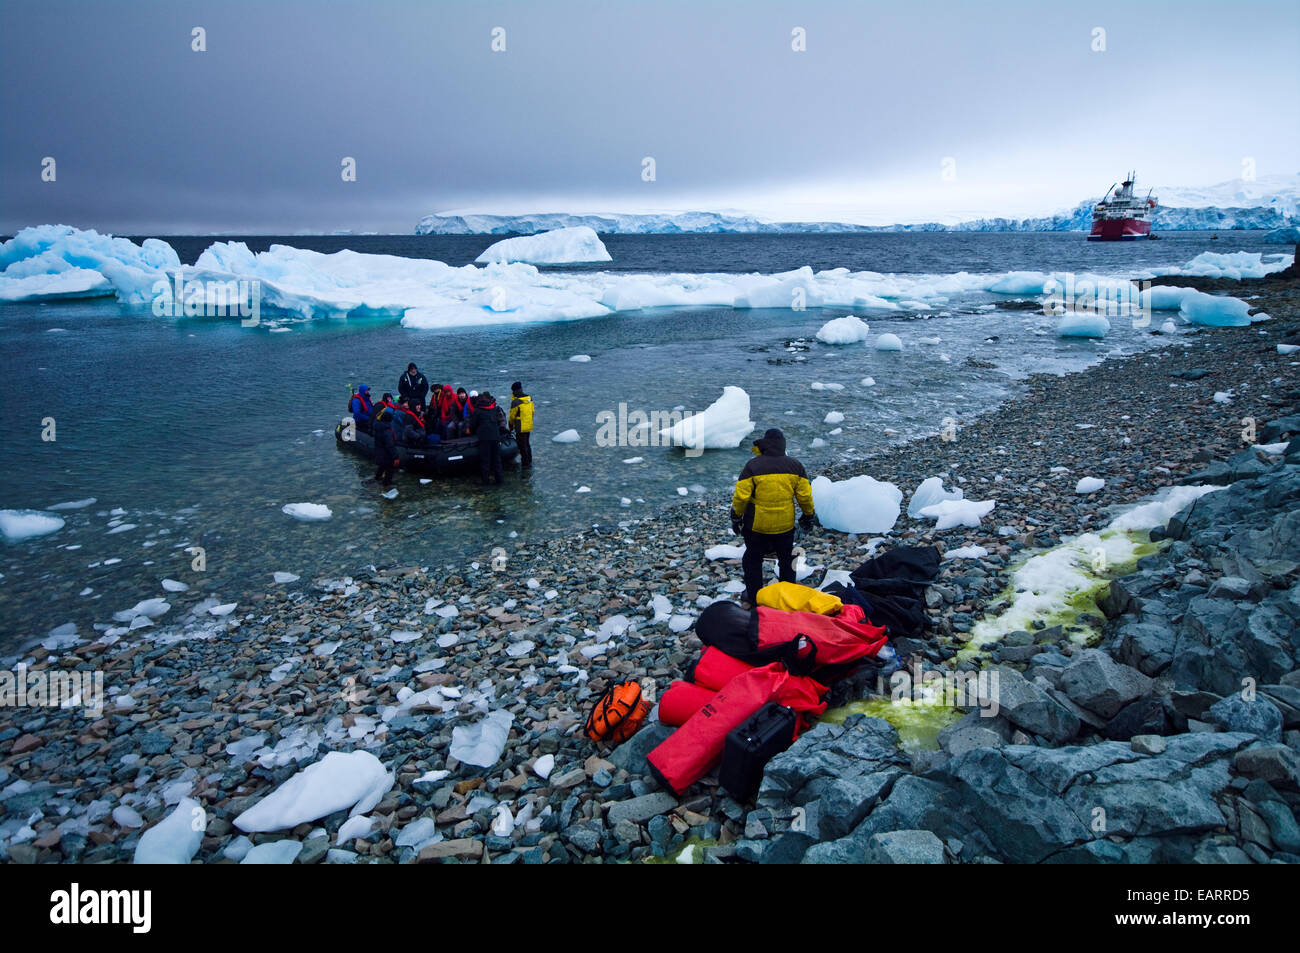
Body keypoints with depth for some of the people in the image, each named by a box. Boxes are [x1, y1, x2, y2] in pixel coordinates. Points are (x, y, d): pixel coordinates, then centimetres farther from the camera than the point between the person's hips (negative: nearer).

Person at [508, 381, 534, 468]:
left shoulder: (515, 402, -18)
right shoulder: (529, 399, 3)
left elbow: (512, 416, -11)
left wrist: (511, 426, 5)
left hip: (520, 427, -7)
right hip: (529, 426, 7)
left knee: (522, 446, 2)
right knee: (527, 444, 19)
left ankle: (525, 463, 7)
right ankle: (529, 462, 28)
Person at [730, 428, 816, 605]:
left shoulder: (753, 465, -13)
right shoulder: (795, 465, -4)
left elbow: (741, 496, -13)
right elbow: (805, 496, 0)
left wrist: (736, 517, 1)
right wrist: (808, 515, 16)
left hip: (757, 525, -3)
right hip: (785, 525, 3)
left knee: (753, 559, 16)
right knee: (786, 559, 22)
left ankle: (753, 596, 25)